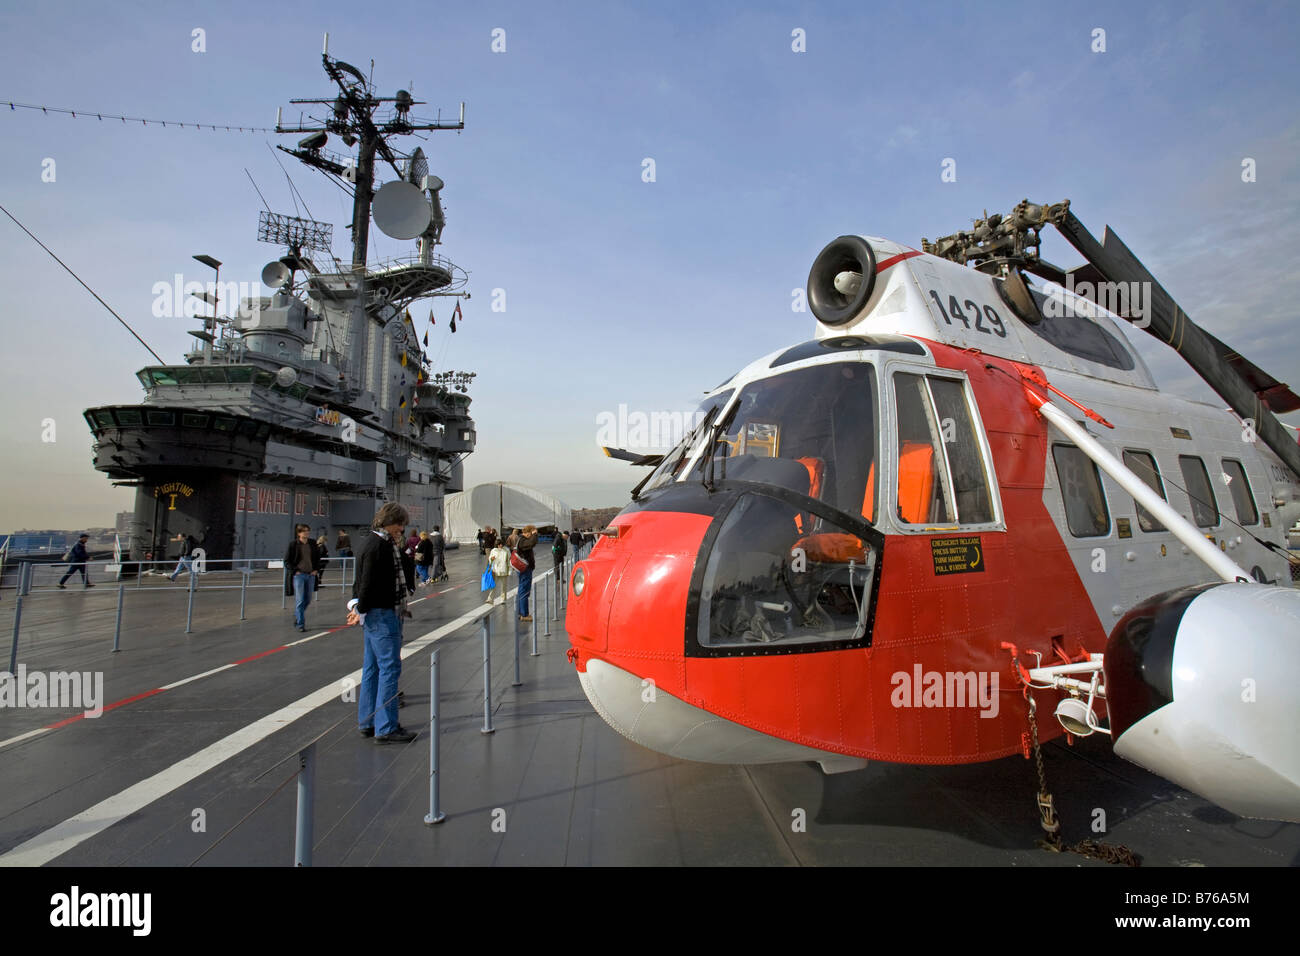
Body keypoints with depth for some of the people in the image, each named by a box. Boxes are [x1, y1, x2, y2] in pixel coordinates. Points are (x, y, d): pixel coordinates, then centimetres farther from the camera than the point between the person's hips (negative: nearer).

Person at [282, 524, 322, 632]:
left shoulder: (313, 544, 7)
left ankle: (297, 616, 35)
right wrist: (295, 571, -10)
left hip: (311, 575, 4)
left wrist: (316, 570, 5)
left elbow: (318, 558, 17)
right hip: (298, 575, -4)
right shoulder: (293, 544, -4)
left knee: (307, 600, 11)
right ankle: (300, 624, 1)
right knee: (300, 600, -6)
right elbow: (287, 561, 0)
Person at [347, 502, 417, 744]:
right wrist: (361, 609, -11)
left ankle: (367, 722, 26)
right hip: (381, 614, -11)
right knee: (390, 667, -6)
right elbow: (368, 582, -19)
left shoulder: (368, 541, 15)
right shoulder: (379, 545, -18)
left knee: (372, 667, 16)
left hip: (373, 613, 11)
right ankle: (386, 728, -1)